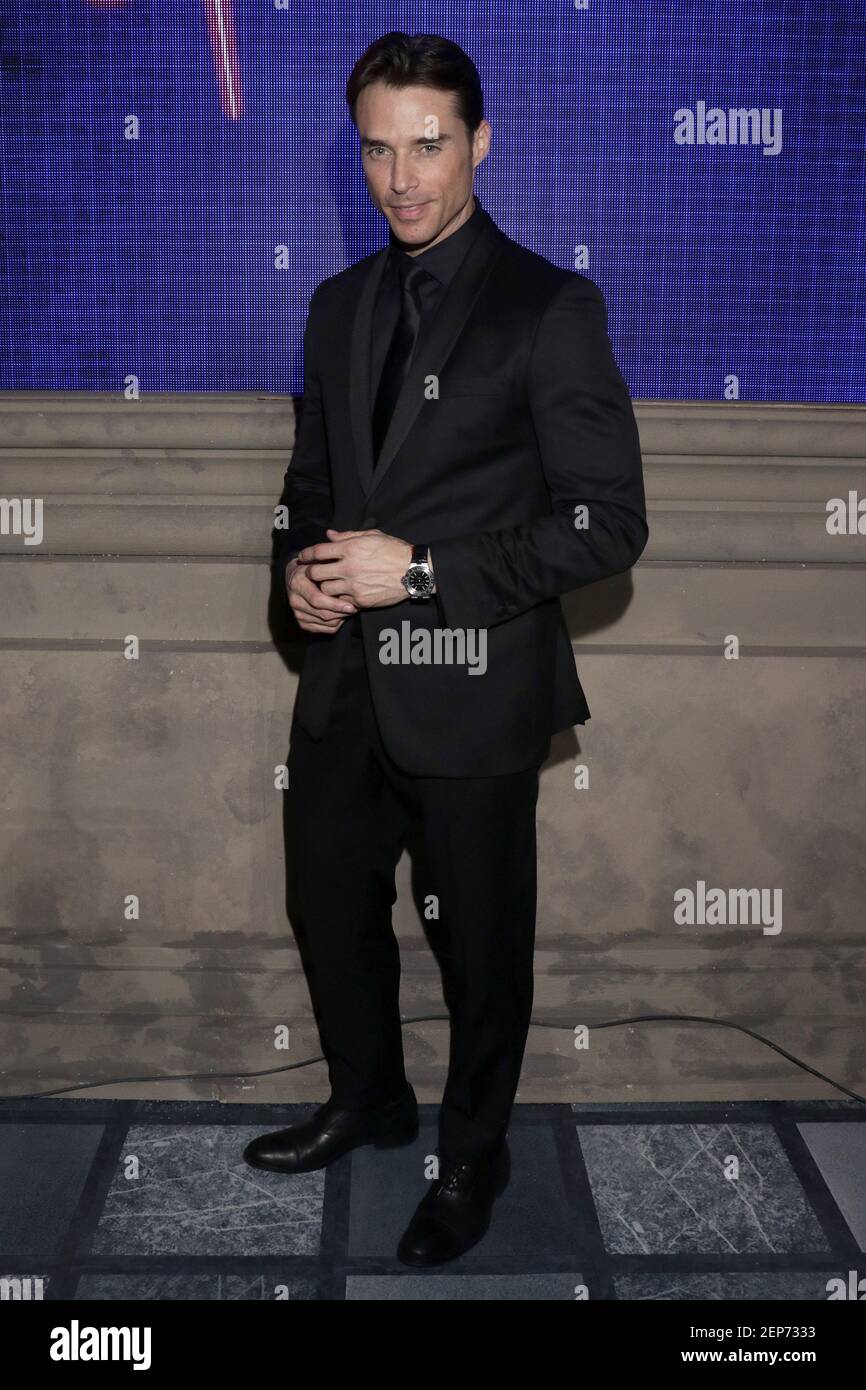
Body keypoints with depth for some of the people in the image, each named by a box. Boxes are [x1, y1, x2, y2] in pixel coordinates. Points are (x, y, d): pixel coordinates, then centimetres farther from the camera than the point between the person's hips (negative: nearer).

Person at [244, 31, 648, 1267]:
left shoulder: (550, 308, -11)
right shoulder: (339, 307, 8)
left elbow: (607, 523, -14)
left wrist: (420, 568, -20)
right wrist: (303, 563, -4)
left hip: (474, 693, -6)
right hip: (346, 682, 6)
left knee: (483, 938, 12)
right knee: (335, 907, 20)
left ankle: (474, 1155, 35)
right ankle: (368, 1104, 46)